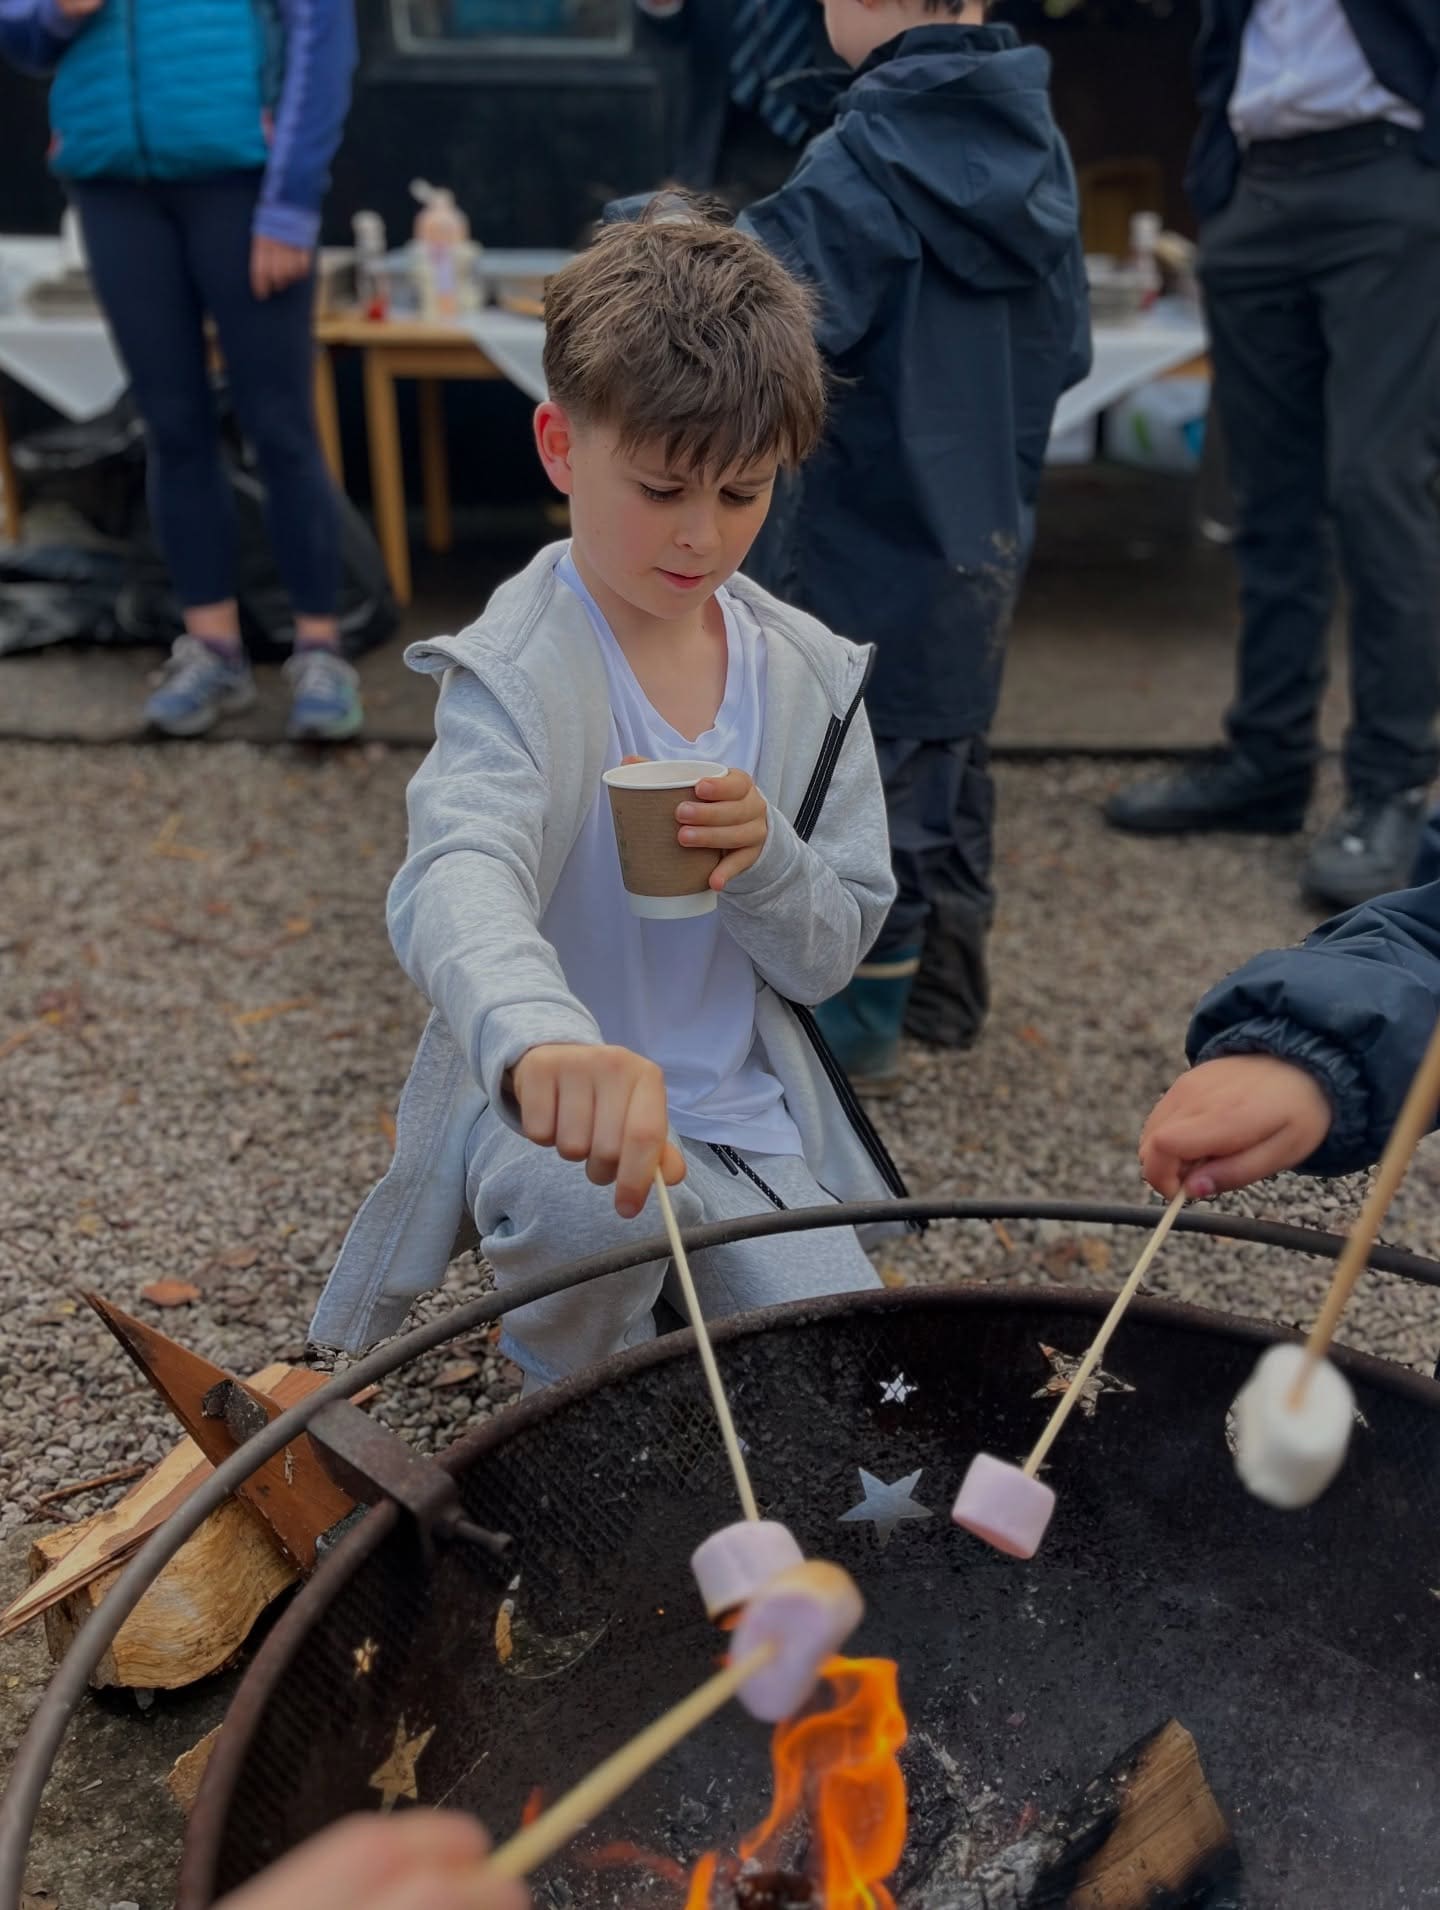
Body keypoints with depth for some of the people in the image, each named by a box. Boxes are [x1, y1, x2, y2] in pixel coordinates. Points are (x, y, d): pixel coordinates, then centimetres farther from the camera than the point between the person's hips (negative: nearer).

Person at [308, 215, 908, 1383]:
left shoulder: (809, 674, 0)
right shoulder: (517, 672, -16)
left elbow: (831, 956, 3)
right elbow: (460, 884, -38)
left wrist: (768, 861, -20)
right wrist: (541, 1040, -61)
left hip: (751, 1122, 4)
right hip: (544, 1115, -4)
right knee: (588, 1198, -36)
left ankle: (668, 1301, 24)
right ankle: (586, 1384, 0)